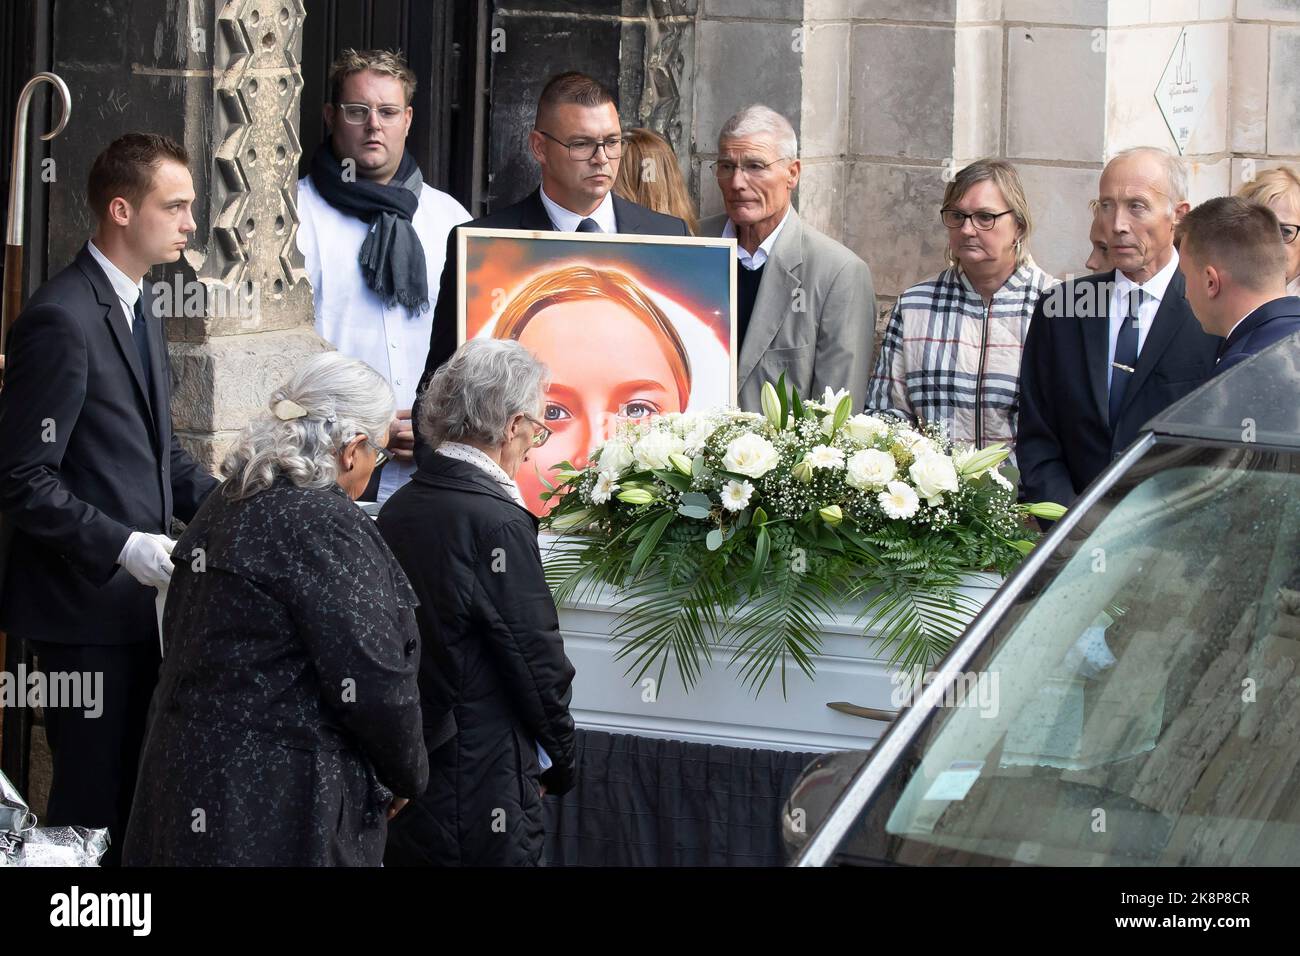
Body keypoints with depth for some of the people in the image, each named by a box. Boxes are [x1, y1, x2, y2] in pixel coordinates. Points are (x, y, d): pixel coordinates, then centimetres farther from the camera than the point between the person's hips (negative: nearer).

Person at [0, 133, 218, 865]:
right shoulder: (63, 320, -17)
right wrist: (122, 547, -23)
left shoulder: (140, 306, 13)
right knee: (93, 801, -3)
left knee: (136, 795, 13)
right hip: (88, 609, -9)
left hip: (138, 599, 9)